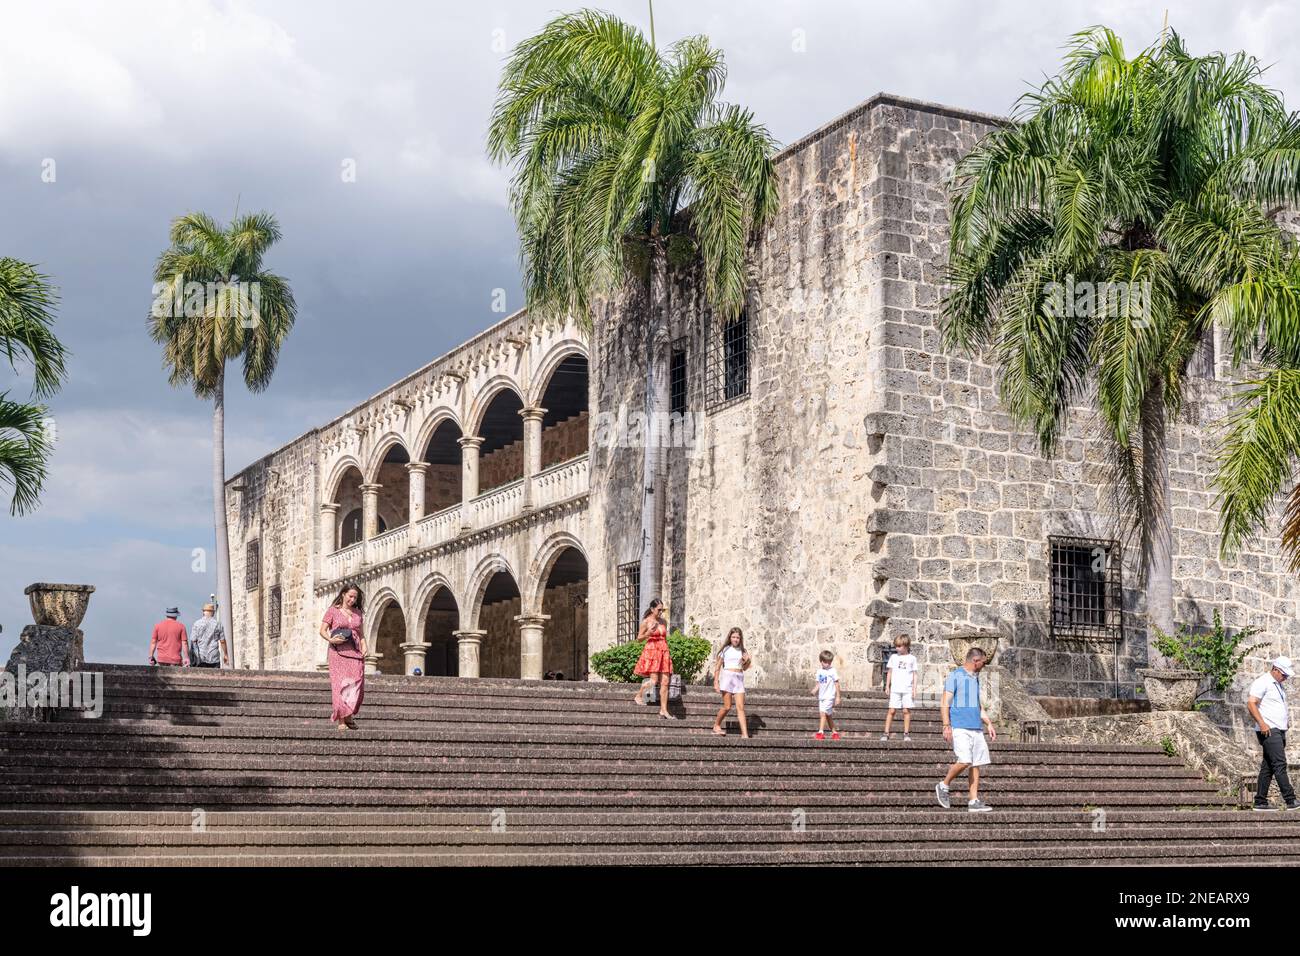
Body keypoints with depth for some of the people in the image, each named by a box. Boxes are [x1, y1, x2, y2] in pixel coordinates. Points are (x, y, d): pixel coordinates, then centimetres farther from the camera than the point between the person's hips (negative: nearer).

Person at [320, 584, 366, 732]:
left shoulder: (357, 612, 16)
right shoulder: (332, 610, 4)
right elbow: (322, 630, 2)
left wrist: (364, 647, 4)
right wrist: (331, 639, -16)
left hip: (355, 653, 4)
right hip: (338, 653, -4)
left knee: (356, 685, -4)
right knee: (340, 684, -8)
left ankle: (348, 716, 13)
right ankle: (341, 721, -6)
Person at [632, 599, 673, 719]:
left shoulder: (663, 621, 14)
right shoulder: (646, 621, -2)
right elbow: (639, 638, 2)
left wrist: (668, 653, 16)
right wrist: (648, 633, -17)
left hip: (663, 652, 5)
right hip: (651, 651, -5)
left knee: (665, 682, -2)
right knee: (653, 680, -15)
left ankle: (663, 710, -2)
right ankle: (638, 696, 11)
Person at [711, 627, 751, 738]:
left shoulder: (743, 651, 13)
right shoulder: (726, 650, 4)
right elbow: (718, 667, 4)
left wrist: (747, 661, 0)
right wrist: (716, 682, -2)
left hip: (739, 679, 3)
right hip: (727, 677, -3)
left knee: (740, 707, -5)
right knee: (727, 707, -4)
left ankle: (745, 734, -11)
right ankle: (716, 726, 20)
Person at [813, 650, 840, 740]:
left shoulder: (832, 671, -6)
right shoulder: (819, 672, 10)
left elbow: (837, 684, -4)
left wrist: (838, 697, -6)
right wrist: (815, 690, -8)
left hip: (829, 696, -6)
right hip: (821, 697, 6)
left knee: (822, 713, -19)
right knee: (828, 715, 13)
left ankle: (820, 732, -23)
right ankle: (834, 732, 23)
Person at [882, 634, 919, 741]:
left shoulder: (912, 658, 6)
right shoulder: (893, 657, 9)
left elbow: (914, 673, 8)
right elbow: (890, 672, 14)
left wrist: (914, 687, 1)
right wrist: (887, 686, 10)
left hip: (907, 689, -1)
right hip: (895, 689, 1)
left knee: (906, 710, -2)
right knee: (891, 710, -4)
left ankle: (906, 733, 8)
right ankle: (886, 733, -2)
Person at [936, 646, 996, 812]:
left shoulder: (975, 678, 20)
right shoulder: (955, 676, -3)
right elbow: (945, 704, -8)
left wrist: (989, 724, 20)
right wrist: (946, 726, -17)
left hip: (976, 728, 8)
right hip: (960, 728, -8)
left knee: (976, 764, 1)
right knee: (965, 761, -19)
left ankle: (973, 801, 3)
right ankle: (943, 786, 2)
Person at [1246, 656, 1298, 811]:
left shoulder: (1278, 685, 21)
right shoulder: (1262, 682, -8)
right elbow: (1251, 703, -16)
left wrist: (1286, 719, 16)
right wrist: (1262, 724, -24)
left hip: (1279, 731, 9)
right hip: (1268, 730, -9)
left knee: (1268, 766, 8)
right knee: (1280, 764, -14)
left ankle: (1261, 802, 9)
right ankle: (1291, 801, -18)